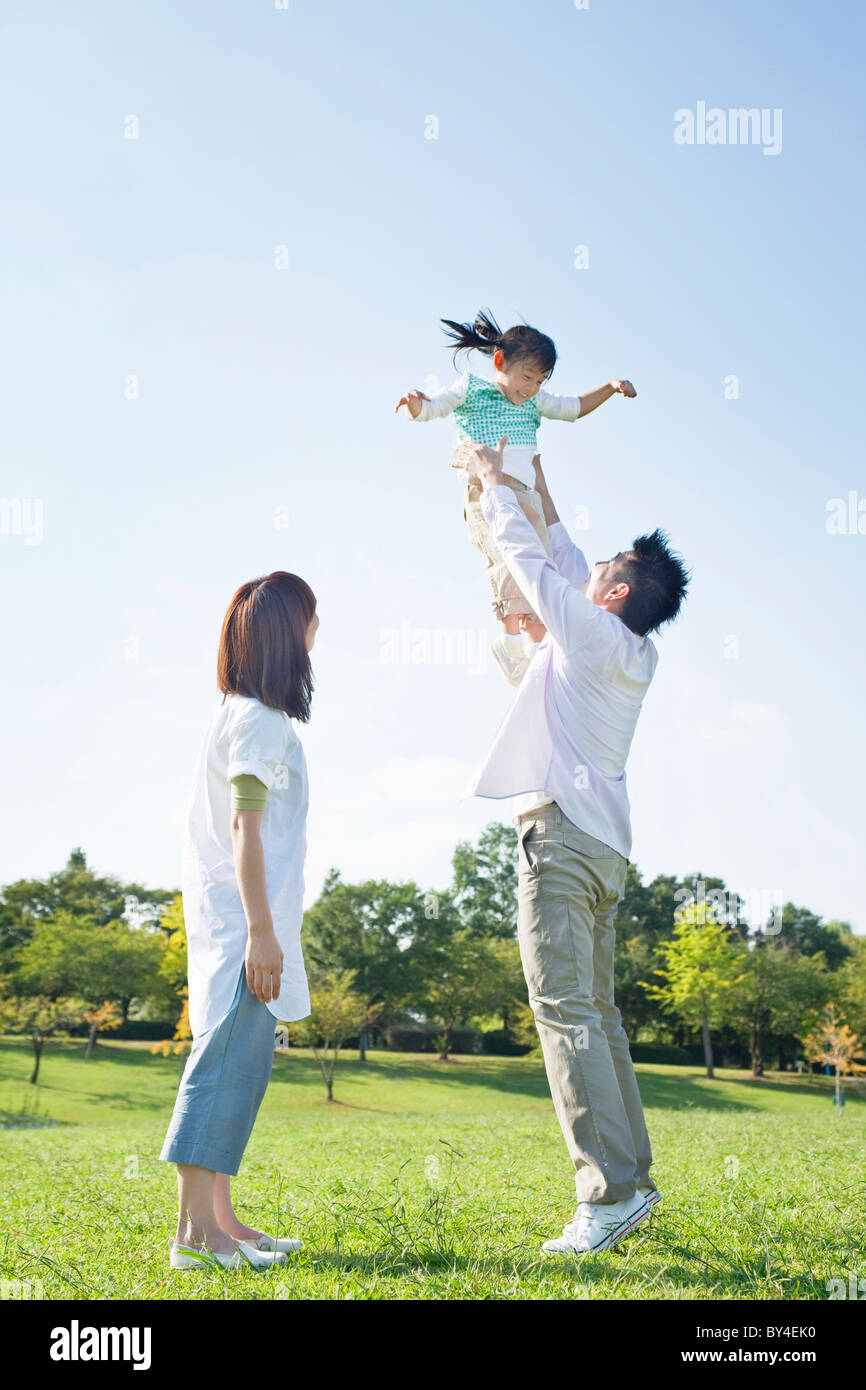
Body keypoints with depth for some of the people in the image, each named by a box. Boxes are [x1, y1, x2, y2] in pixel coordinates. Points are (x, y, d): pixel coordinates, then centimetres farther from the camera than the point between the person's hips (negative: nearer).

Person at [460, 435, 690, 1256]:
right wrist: (539, 492, 39)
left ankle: (609, 1191, -14)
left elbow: (529, 560, 3)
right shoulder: (632, 654, 17)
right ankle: (630, 1178, 15)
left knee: (565, 1009, -12)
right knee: (595, 1010, 12)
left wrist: (491, 480, 18)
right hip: (602, 846, 9)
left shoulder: (593, 632, -6)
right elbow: (568, 570, 30)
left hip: (562, 834, -9)